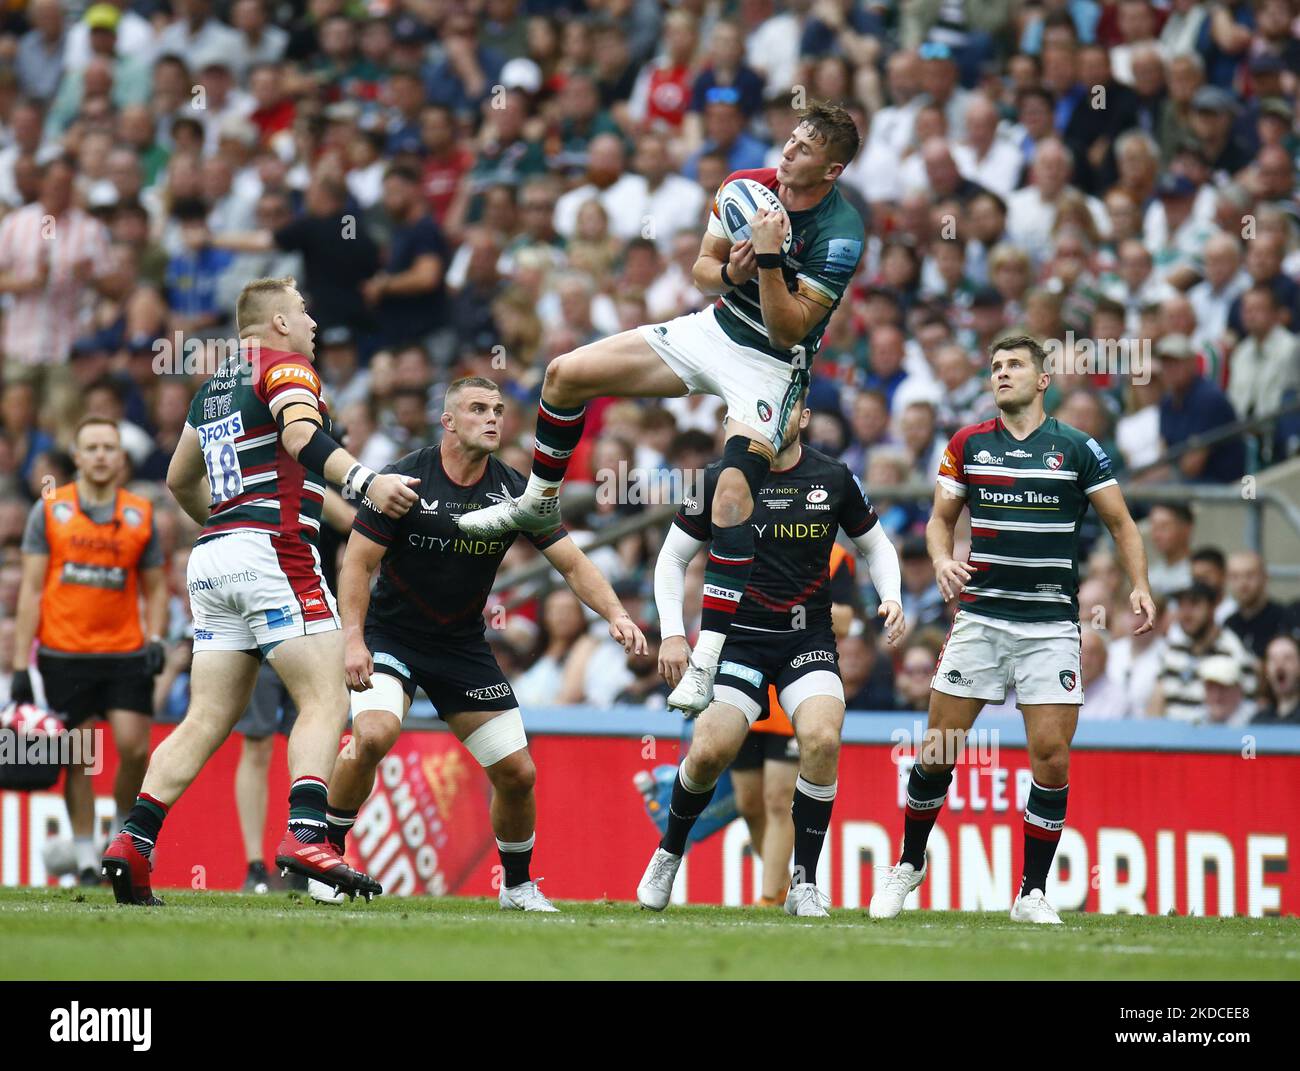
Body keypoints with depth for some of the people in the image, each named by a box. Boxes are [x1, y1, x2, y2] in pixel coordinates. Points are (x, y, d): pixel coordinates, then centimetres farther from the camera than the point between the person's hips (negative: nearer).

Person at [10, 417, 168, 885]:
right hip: (64, 655, -1)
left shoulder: (141, 514, 6)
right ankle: (85, 857, 12)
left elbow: (155, 587, 15)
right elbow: (31, 589, 1)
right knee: (79, 758, 1)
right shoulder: (50, 510, 1)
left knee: (134, 748, -8)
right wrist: (20, 666, -4)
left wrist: (155, 639, -2)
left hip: (125, 653, 1)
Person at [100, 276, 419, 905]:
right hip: (274, 551, -8)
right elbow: (302, 436, -23)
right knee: (325, 703, -10)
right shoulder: (286, 369, -2)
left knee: (208, 719, 7)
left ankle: (134, 840, -3)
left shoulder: (214, 387, 22)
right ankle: (305, 835, -28)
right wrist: (364, 482, -35)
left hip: (213, 554, 8)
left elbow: (180, 479, 33)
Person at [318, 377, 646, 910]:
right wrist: (353, 639, -22)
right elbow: (359, 562, -12)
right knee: (373, 734, -31)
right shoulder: (405, 479, -15)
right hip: (392, 635, -4)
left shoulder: (514, 491, -5)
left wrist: (616, 615, -18)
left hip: (463, 645, 4)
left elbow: (573, 564, -2)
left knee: (517, 773, -1)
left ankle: (518, 886, 23)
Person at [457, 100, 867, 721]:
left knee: (734, 490, -30)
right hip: (716, 328, 7)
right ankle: (539, 504, 28)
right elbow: (703, 269, 6)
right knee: (566, 374, 2)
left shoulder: (840, 234, -22)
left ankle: (706, 659, -31)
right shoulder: (749, 186, -4)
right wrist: (730, 273, -17)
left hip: (772, 363, -7)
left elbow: (789, 330, -23)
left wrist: (767, 261, -34)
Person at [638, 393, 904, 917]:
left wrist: (891, 598, -1)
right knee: (710, 751, -18)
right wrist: (672, 633, -5)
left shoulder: (833, 478, 3)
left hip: (809, 637, 1)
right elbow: (672, 559, 6)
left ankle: (804, 882, -11)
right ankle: (669, 854, 12)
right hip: (739, 634, -1)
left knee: (822, 738, -25)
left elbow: (875, 544, 17)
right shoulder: (720, 480, -2)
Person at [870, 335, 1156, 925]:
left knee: (1052, 756, -8)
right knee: (938, 748, -1)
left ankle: (1032, 894, 3)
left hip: (1051, 625, -1)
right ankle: (909, 864, 20)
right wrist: (942, 560, -6)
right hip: (980, 617, 1)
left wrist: (1140, 587, -7)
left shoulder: (1078, 448, 1)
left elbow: (1120, 523, 7)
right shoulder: (967, 445, 6)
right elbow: (941, 518, 15)